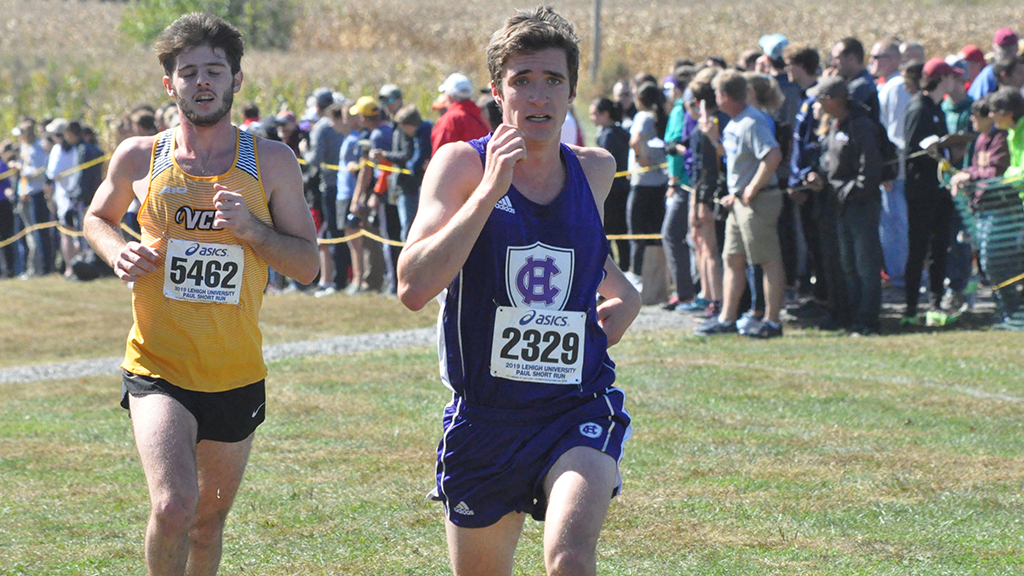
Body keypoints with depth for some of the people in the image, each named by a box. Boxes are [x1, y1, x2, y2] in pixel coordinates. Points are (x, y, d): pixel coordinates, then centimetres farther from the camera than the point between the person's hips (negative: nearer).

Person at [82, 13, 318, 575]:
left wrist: (251, 228, -16)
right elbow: (97, 218, 20)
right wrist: (117, 252, -3)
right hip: (158, 370, -2)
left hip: (237, 376, 2)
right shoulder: (138, 158, 0)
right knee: (174, 506, -22)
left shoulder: (272, 162, 0)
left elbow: (308, 265, 2)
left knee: (209, 520, 16)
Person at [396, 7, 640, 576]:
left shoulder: (595, 170, 4)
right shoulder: (462, 164, -7)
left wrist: (622, 292, 12)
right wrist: (490, 190, -25)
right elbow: (413, 287, -22)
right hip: (484, 417, 0)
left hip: (579, 411, 0)